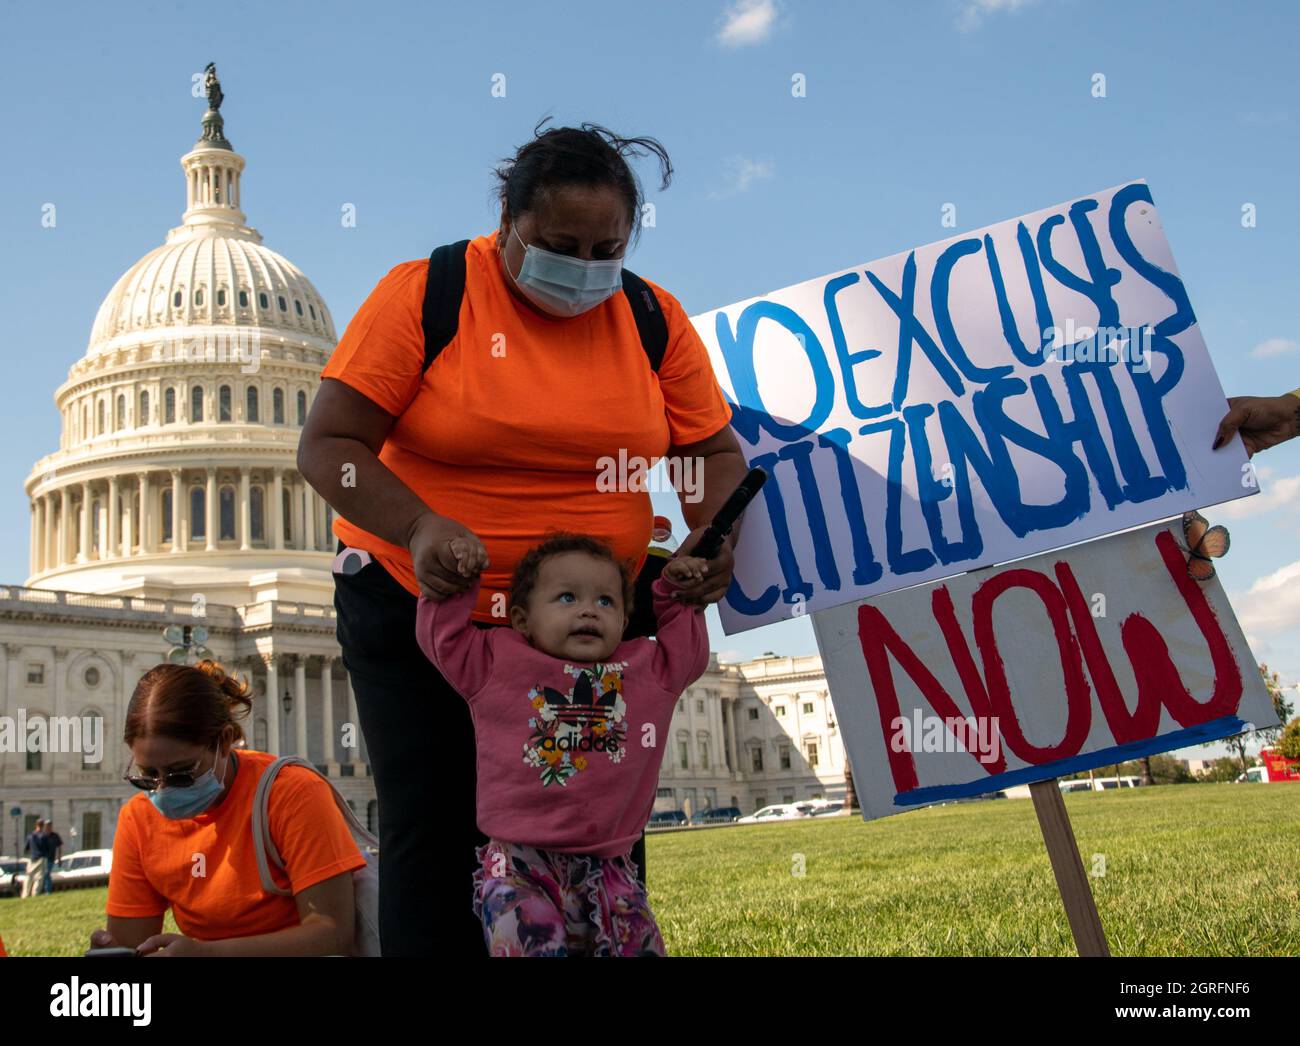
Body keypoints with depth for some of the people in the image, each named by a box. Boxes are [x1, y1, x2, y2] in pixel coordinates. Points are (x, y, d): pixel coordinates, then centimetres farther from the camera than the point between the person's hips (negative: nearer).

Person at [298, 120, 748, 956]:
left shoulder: (652, 316, 0)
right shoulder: (424, 292, -10)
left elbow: (715, 450, 5)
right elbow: (327, 446, -13)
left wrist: (715, 537, -17)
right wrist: (416, 527, -31)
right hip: (419, 607, -2)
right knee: (436, 840, 1)